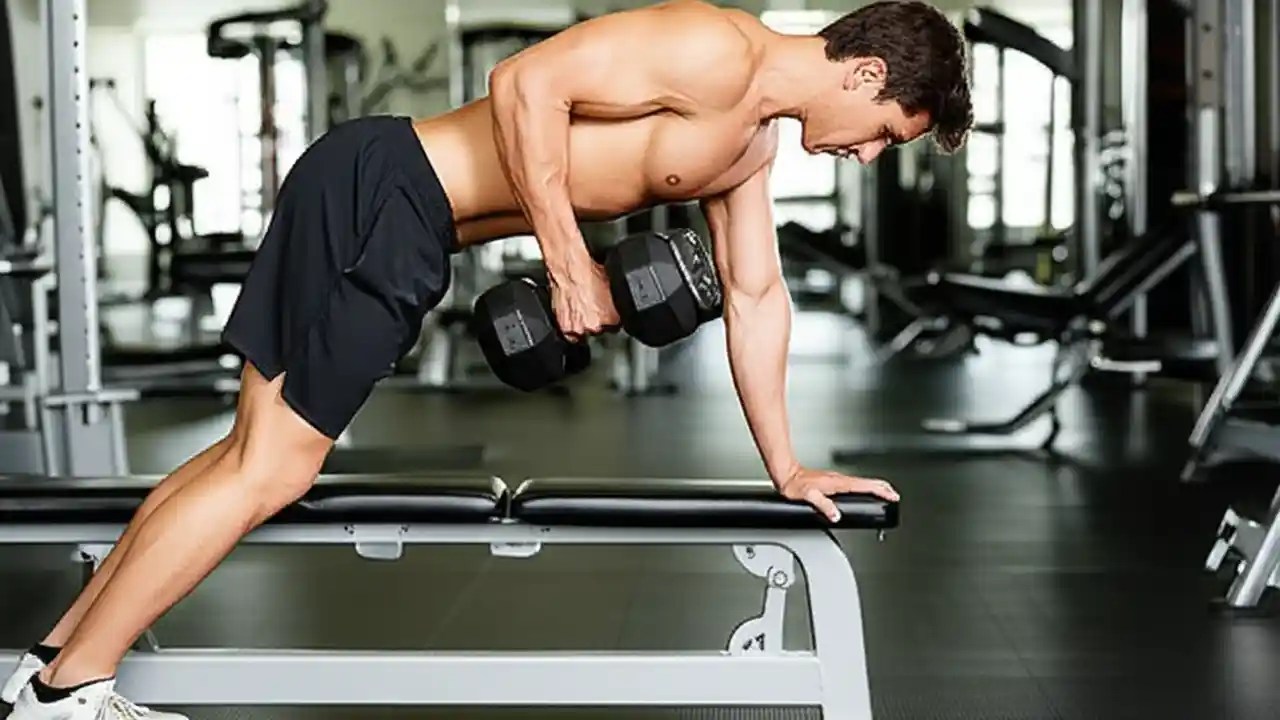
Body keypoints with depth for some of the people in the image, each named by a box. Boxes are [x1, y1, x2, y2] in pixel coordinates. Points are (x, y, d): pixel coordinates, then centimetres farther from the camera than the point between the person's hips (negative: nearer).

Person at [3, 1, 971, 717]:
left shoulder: (756, 142, 14)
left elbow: (757, 298, 20)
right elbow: (527, 81, -22)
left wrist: (788, 469, 19)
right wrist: (571, 265, -18)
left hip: (404, 221, 9)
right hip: (379, 191, -9)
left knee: (257, 454, 11)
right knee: (268, 468, -6)